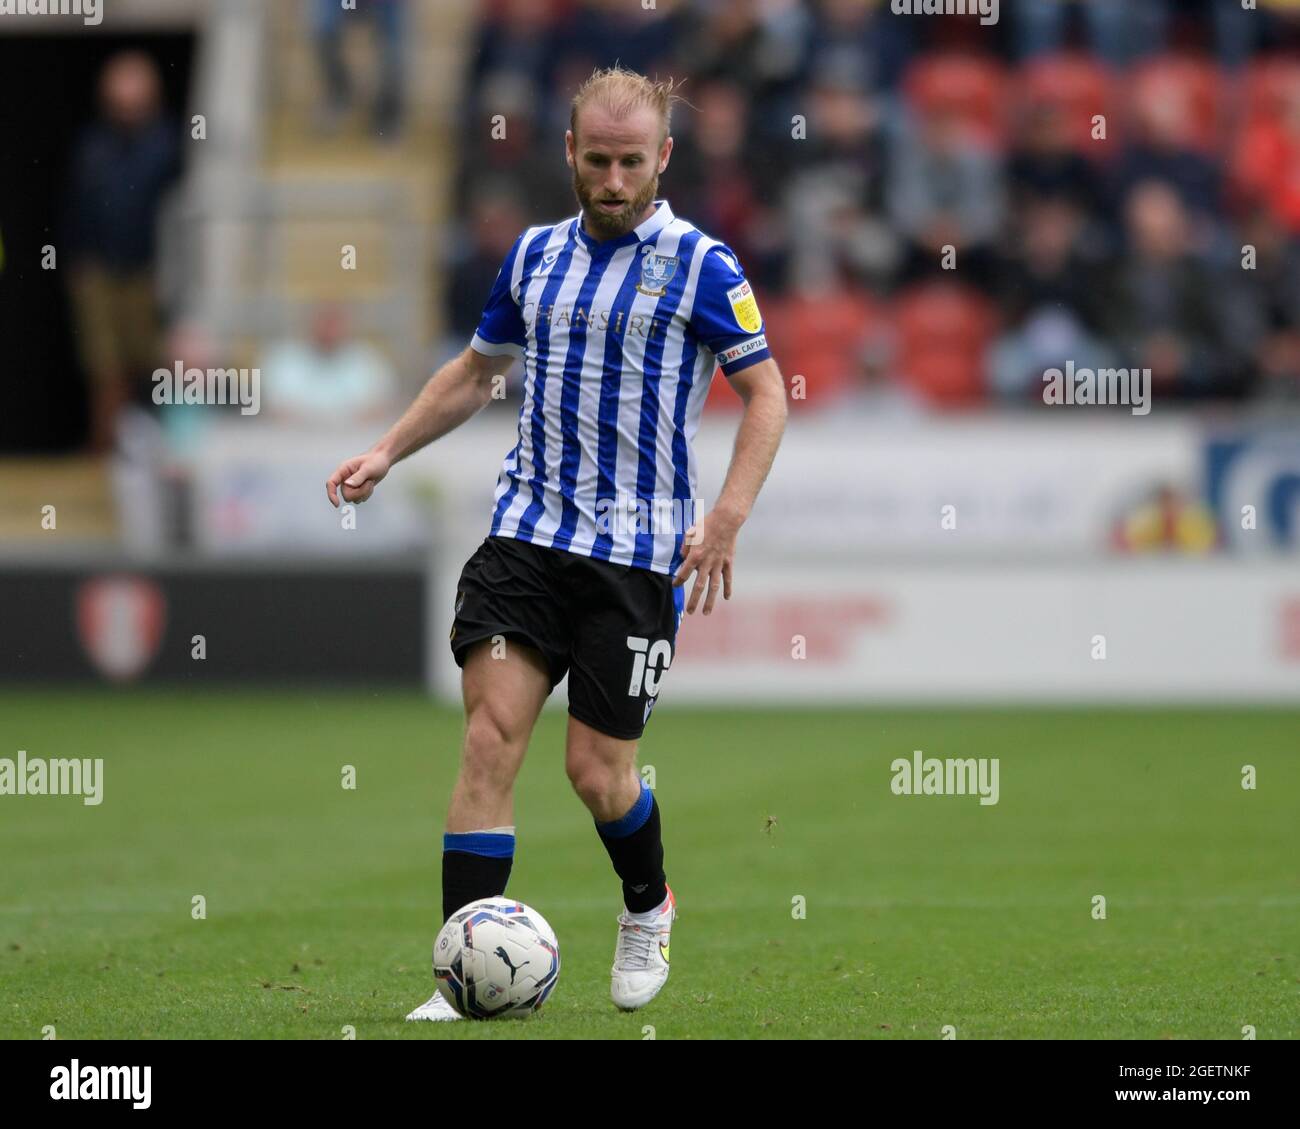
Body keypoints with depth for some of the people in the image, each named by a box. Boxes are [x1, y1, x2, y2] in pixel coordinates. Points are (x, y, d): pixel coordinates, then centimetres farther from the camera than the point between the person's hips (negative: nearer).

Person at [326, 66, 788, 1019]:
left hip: (638, 550, -3)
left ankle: (649, 908, 32)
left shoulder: (701, 267, -4)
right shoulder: (536, 255, 11)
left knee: (598, 768, -1)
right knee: (492, 731, -12)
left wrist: (728, 518, -17)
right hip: (527, 533, 4)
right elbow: (476, 370, 24)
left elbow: (766, 393, -4)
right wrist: (388, 452, 13)